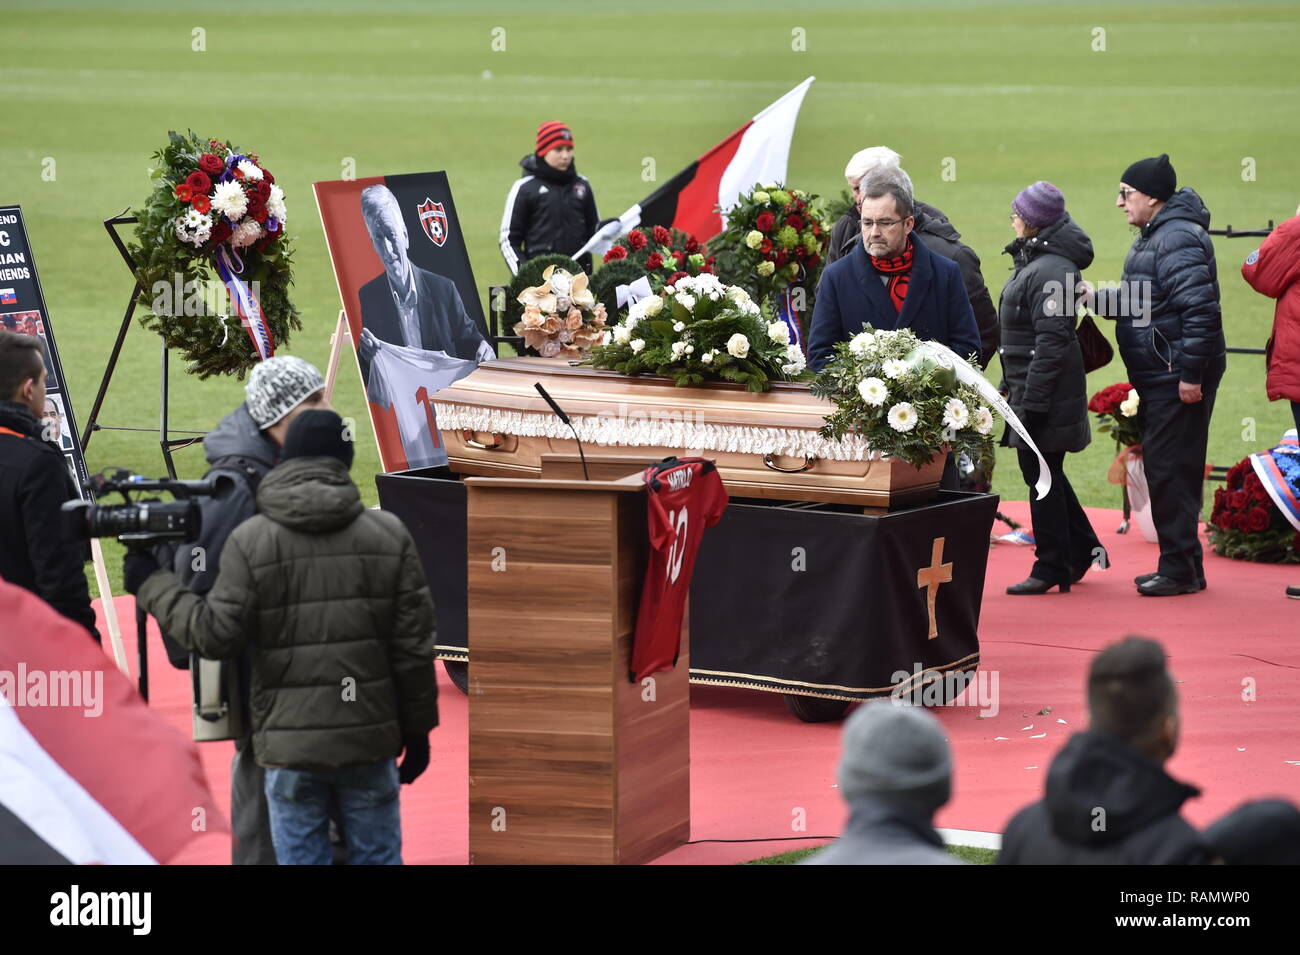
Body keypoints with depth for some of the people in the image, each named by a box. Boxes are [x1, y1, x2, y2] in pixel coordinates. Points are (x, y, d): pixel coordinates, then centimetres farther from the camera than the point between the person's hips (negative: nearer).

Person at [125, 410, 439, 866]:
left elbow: (217, 635, -9)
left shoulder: (250, 540, -6)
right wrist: (418, 727, 12)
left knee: (300, 859, 6)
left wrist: (152, 587, 4)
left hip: (290, 743, -1)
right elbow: (413, 645, 1)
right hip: (370, 740, 1)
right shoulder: (388, 534, 0)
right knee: (377, 859, 12)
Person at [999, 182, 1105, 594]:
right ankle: (1082, 550, 28)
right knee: (1045, 474, 18)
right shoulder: (1034, 262, 12)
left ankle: (1052, 568, 7)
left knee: (1042, 476, -1)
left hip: (1045, 392, -10)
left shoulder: (1049, 271, -20)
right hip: (1030, 389, 10)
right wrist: (1016, 389, 20)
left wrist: (1031, 402, -24)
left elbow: (1051, 343, -23)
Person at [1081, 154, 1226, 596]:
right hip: (1159, 377, 11)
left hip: (1178, 380, -11)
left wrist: (1190, 374, -25)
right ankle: (1181, 567, 19)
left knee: (1170, 471, -7)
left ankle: (1181, 570, -3)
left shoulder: (1177, 238, -17)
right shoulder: (1154, 235, 17)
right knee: (1165, 469, 13)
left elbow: (1200, 310, -24)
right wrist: (1098, 297, 14)